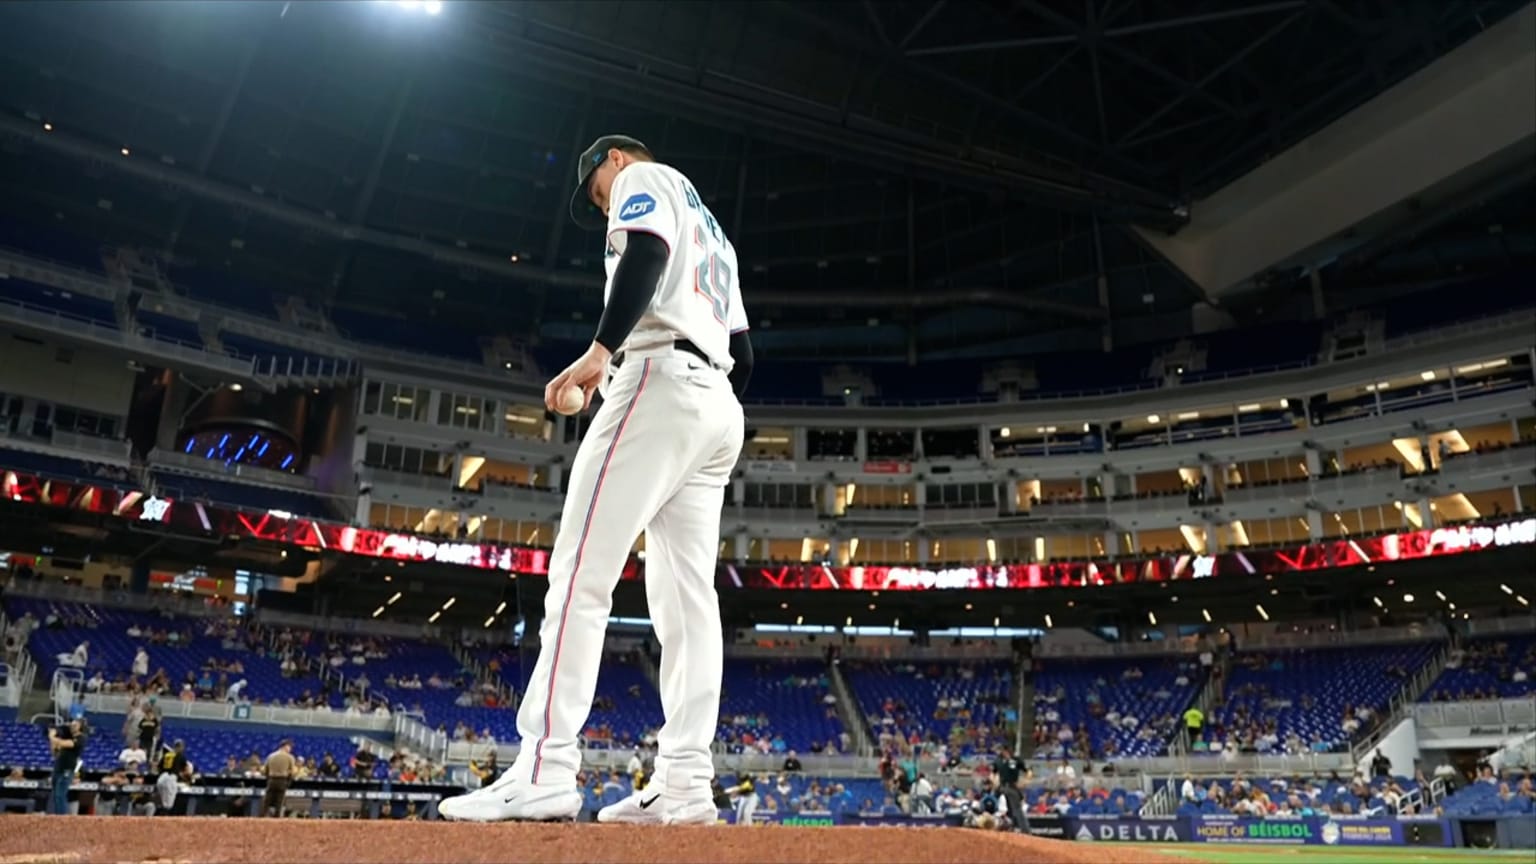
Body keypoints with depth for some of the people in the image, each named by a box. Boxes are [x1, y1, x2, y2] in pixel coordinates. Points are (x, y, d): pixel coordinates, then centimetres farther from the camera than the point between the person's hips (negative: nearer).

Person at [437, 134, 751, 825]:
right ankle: (684, 785, -3)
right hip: (720, 407, 9)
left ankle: (545, 771, -20)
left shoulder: (646, 179, 11)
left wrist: (601, 350, -24)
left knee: (580, 574, -14)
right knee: (687, 599, 0)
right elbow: (742, 353, 26)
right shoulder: (712, 232, 35)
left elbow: (647, 250, -15)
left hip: (659, 380, -9)